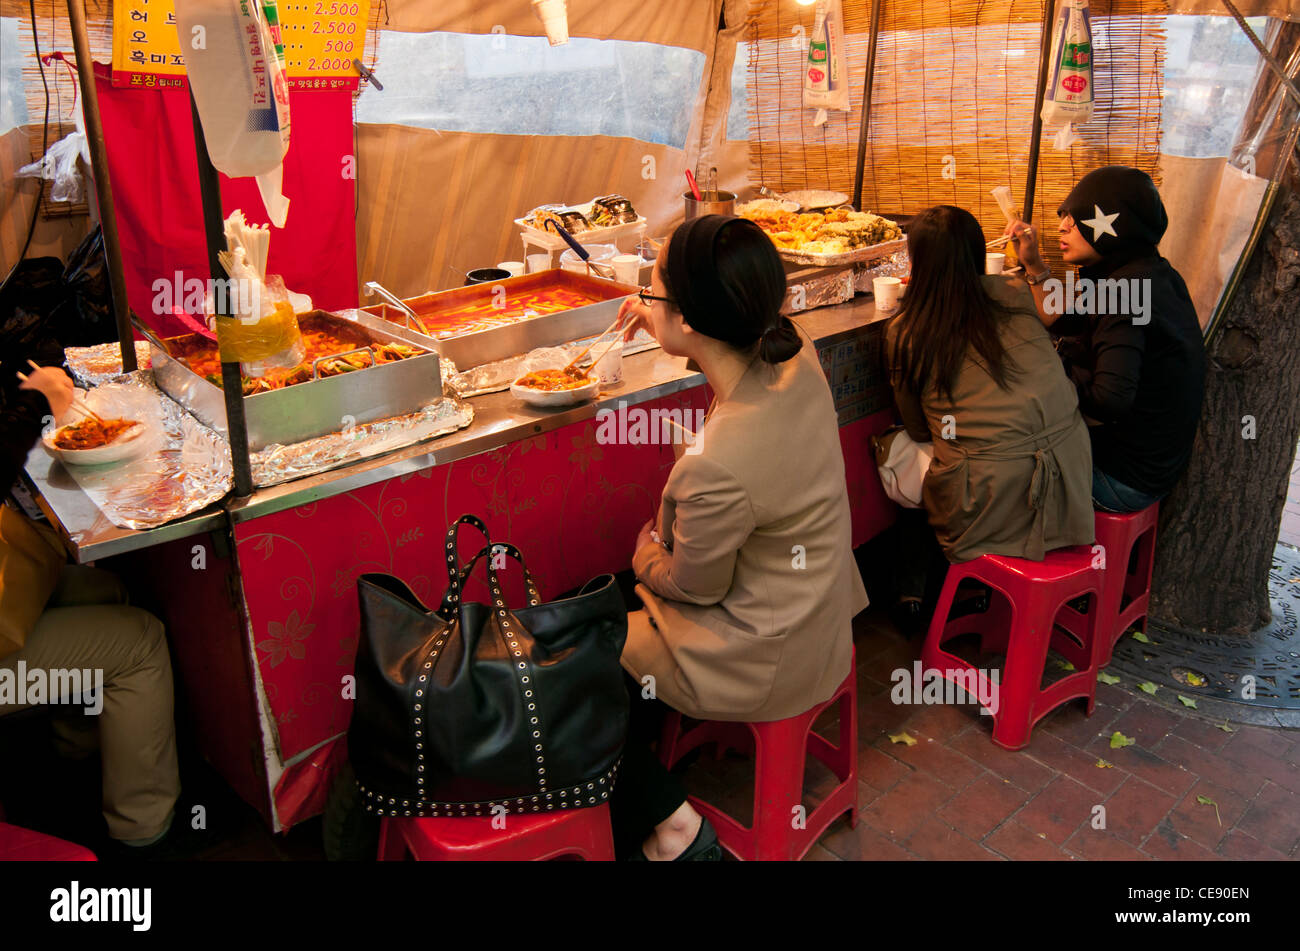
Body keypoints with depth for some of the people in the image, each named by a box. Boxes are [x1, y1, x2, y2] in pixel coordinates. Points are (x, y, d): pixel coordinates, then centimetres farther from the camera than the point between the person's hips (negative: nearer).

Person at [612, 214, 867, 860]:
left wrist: (647, 561, 2)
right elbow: (737, 347, 14)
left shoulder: (717, 467, -38)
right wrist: (665, 325, 6)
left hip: (766, 660, -8)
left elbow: (695, 587, -18)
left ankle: (666, 819, 21)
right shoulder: (796, 357, -15)